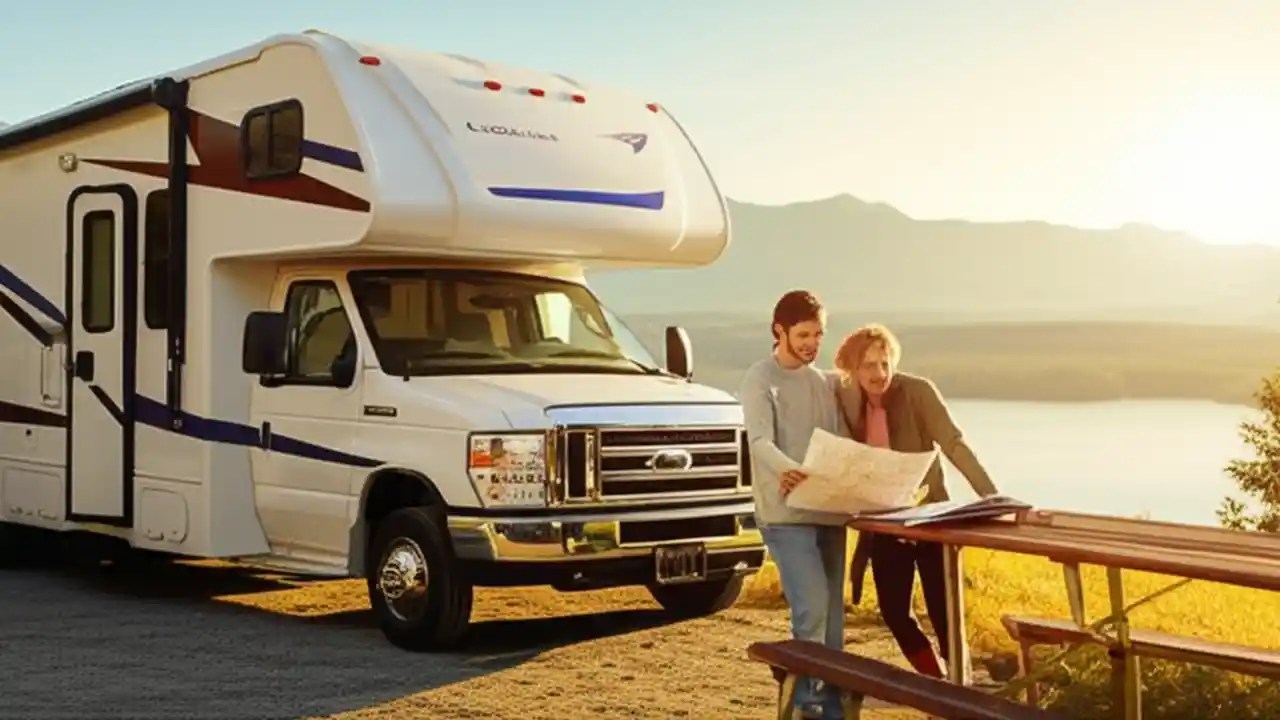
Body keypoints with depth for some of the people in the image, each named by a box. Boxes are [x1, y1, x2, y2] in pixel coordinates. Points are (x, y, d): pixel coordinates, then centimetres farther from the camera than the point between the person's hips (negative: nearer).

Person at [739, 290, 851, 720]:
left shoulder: (826, 382, 17)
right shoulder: (760, 379, -3)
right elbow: (761, 441, -18)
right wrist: (786, 472, -40)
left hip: (830, 510, 6)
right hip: (786, 512, -6)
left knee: (832, 613, 8)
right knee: (812, 608, -16)